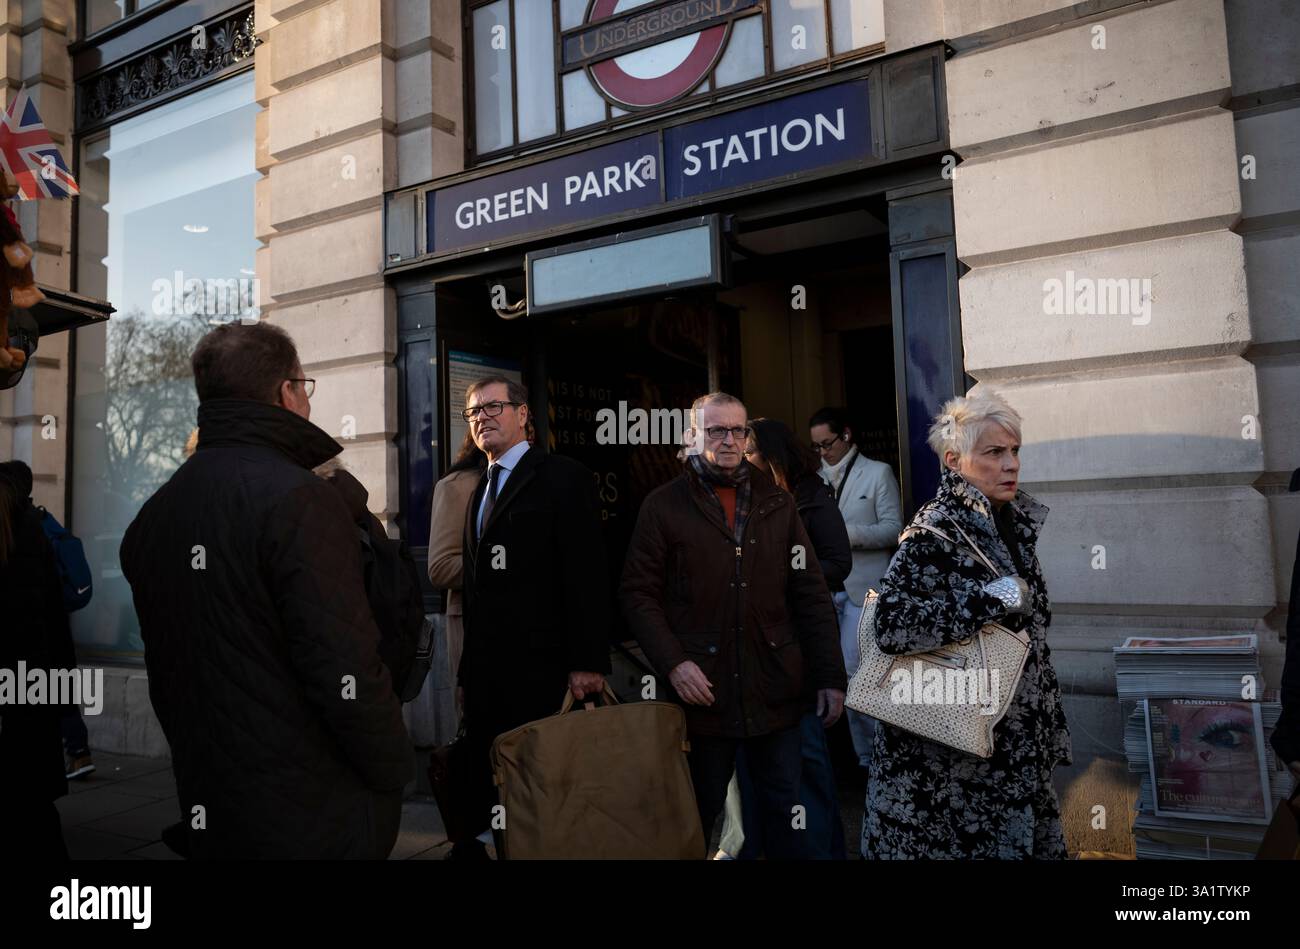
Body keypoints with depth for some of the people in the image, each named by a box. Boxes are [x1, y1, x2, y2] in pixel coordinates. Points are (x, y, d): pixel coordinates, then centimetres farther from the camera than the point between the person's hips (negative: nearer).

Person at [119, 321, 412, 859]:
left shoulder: (151, 516, 5)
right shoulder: (296, 498, -21)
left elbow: (166, 666, 13)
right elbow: (346, 670, -26)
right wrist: (393, 774, -11)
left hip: (205, 802, 8)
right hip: (317, 819, -7)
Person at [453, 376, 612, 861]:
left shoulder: (563, 478, -7)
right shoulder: (481, 487, 16)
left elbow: (587, 576, -13)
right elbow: (478, 580, 14)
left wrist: (588, 662, -18)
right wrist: (469, 667, 11)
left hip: (539, 670, -7)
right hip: (485, 669, 7)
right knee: (482, 777, 14)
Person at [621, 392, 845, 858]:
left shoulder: (777, 502, 8)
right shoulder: (664, 505, -1)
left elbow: (811, 594, 7)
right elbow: (638, 593, -2)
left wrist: (830, 676, 3)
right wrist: (672, 662, -14)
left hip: (775, 691, 3)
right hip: (702, 690, -2)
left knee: (785, 810, 11)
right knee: (699, 815, 12)